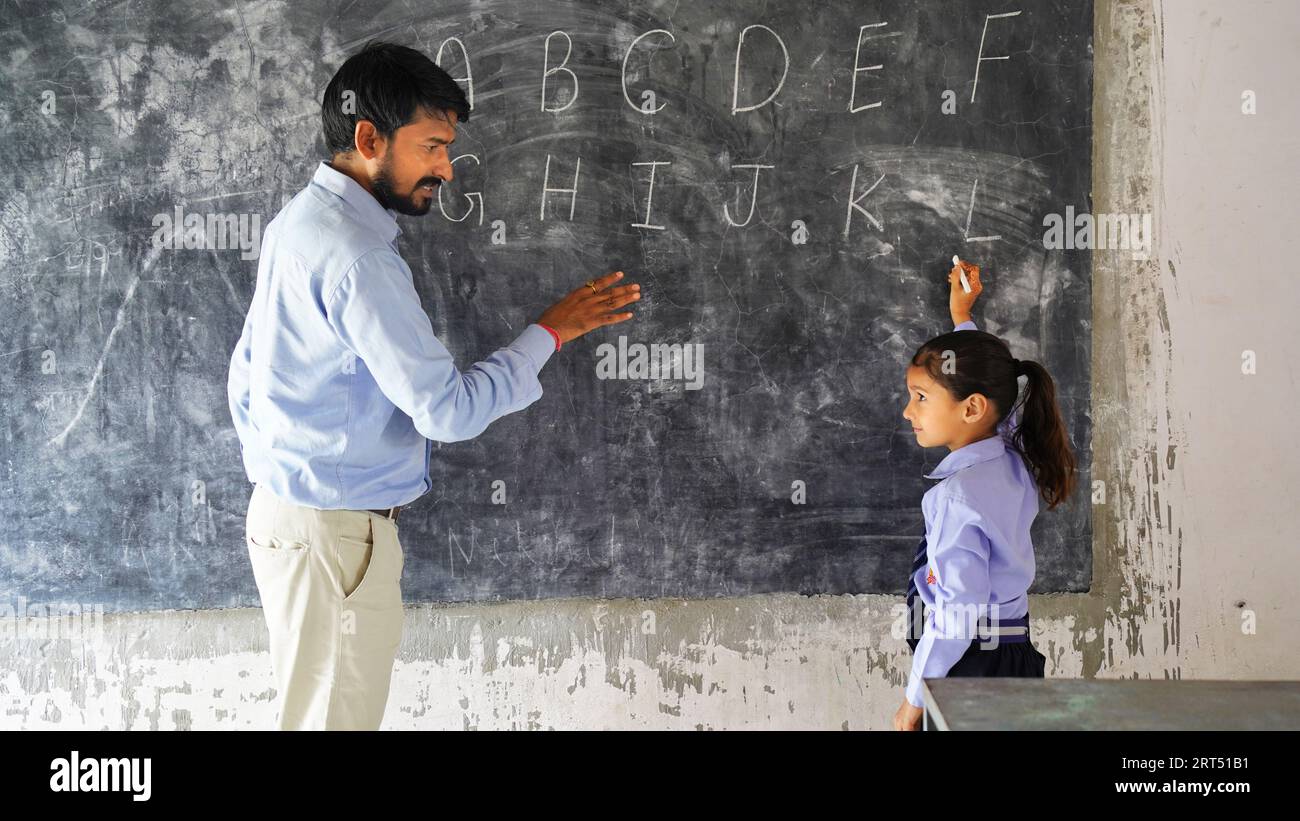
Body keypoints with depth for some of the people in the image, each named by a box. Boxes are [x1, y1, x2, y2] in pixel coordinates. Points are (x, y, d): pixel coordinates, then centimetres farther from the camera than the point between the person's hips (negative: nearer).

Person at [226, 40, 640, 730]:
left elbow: (245, 373, 18)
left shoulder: (299, 221, 9)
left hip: (290, 510, 10)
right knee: (333, 719, 0)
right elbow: (448, 410, -23)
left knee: (318, 715, 17)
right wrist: (549, 332, -13)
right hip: (336, 535, -10)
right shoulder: (356, 258, -23)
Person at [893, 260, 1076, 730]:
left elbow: (957, 610, -22)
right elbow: (977, 376, 25)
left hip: (969, 669, -8)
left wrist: (914, 699, -14)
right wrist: (961, 317, 39)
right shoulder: (1013, 461, 4)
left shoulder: (959, 496, -20)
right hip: (1014, 653, 8)